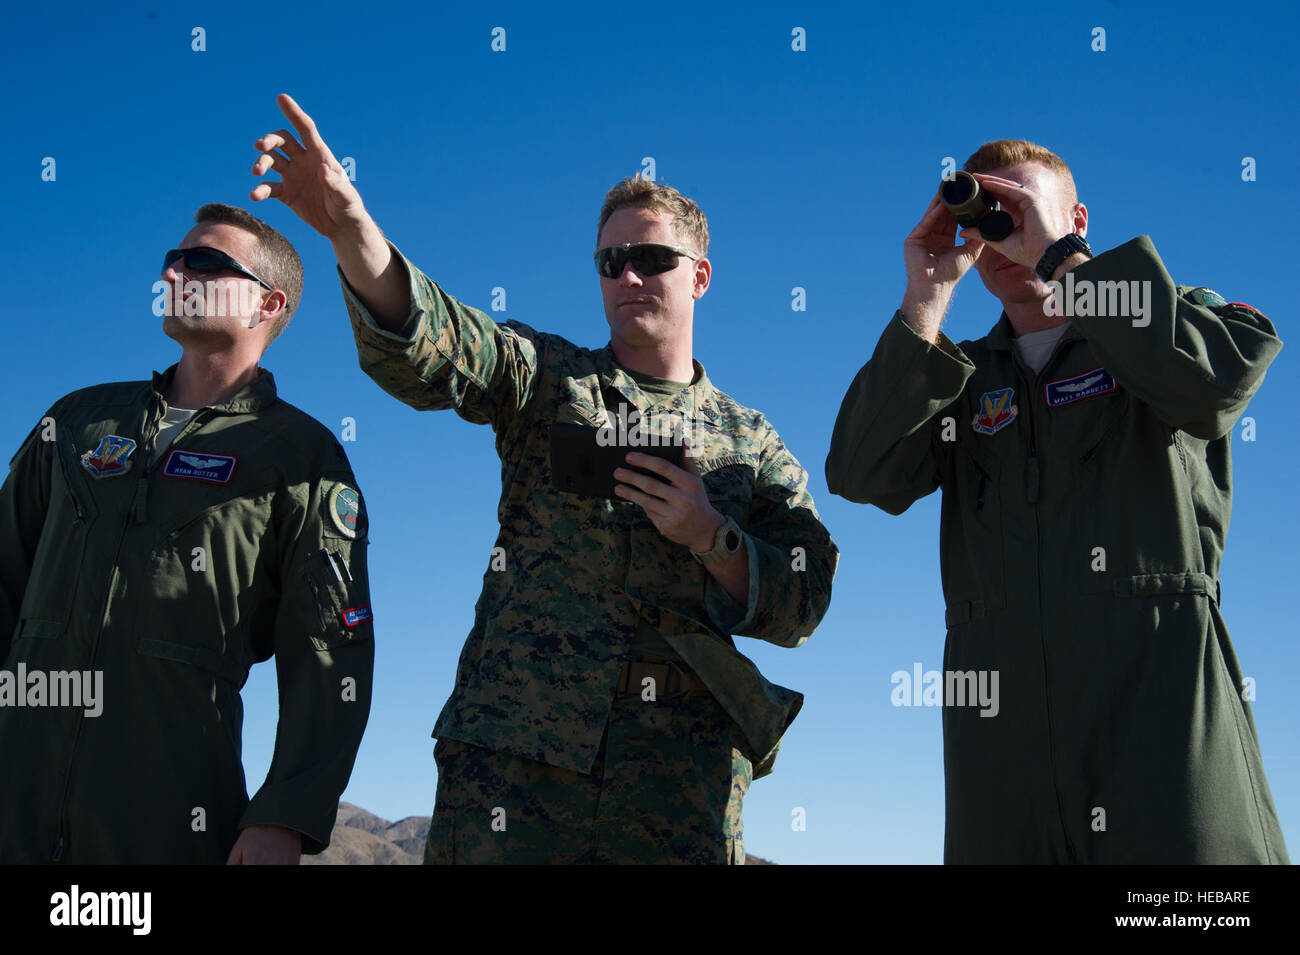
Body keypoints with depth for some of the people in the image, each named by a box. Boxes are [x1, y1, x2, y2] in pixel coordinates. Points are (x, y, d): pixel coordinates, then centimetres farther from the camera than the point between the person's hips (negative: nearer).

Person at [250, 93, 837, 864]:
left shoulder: (753, 444, 15)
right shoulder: (546, 377, 12)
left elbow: (802, 605, 7)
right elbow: (425, 344, -8)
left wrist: (710, 537, -9)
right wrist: (351, 226, -25)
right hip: (516, 747, -1)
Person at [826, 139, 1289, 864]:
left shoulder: (1169, 323, 13)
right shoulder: (956, 377, 20)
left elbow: (1222, 378, -12)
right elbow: (864, 476, 2)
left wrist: (1061, 256, -8)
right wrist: (925, 303, -2)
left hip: (1159, 680, -2)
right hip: (1002, 713, 3)